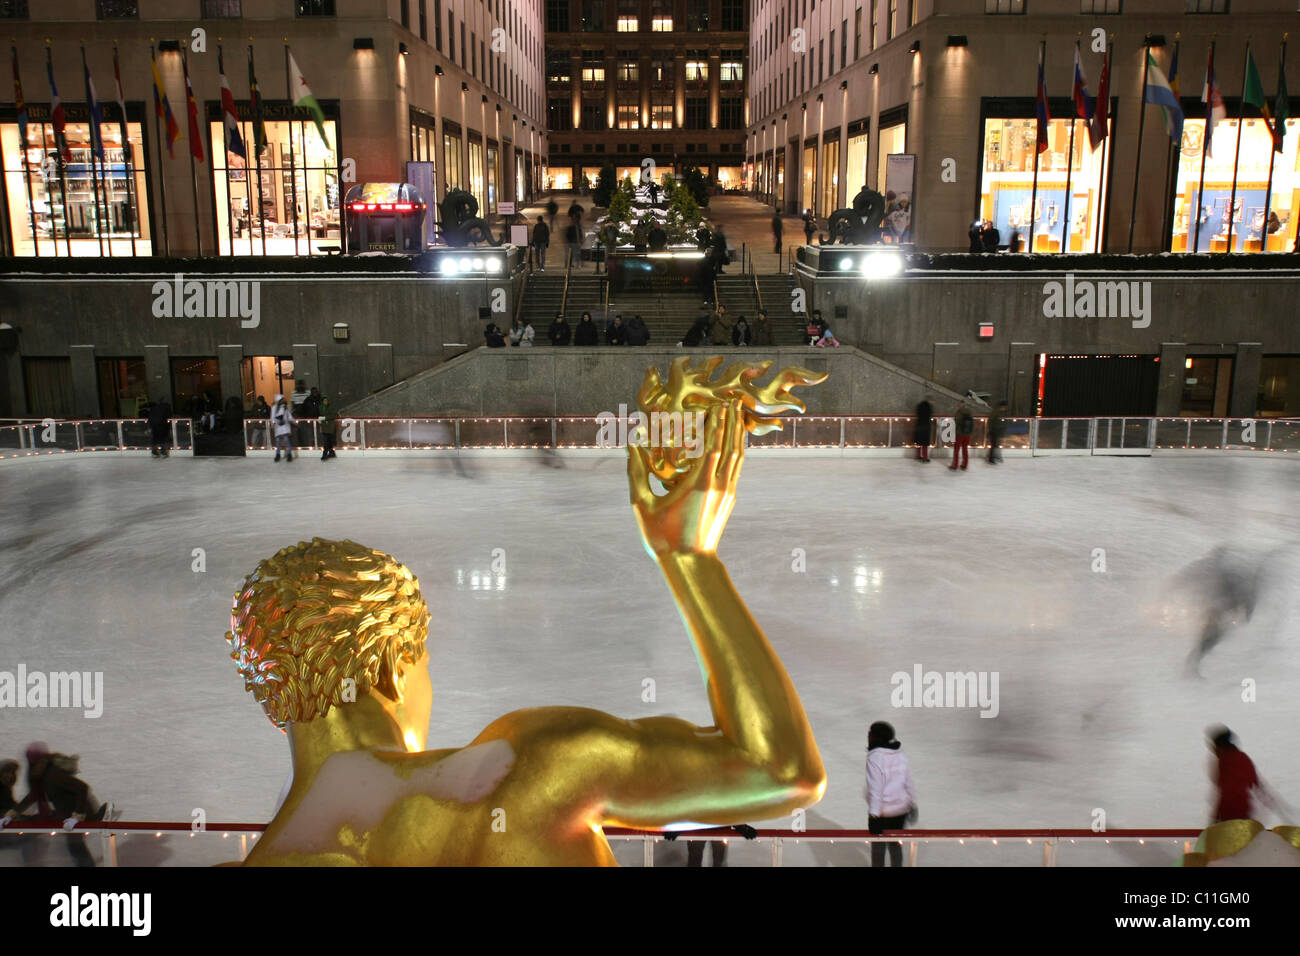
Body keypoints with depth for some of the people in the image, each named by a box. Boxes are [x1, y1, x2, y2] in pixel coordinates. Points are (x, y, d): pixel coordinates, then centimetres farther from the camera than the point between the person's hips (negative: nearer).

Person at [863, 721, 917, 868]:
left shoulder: (874, 758, -19)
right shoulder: (901, 754, 2)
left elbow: (876, 788, -21)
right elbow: (909, 782, 9)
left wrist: (874, 812, -18)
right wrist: (912, 804, 19)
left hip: (881, 812, -6)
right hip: (901, 809, 6)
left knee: (878, 847, 7)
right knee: (895, 845, 19)